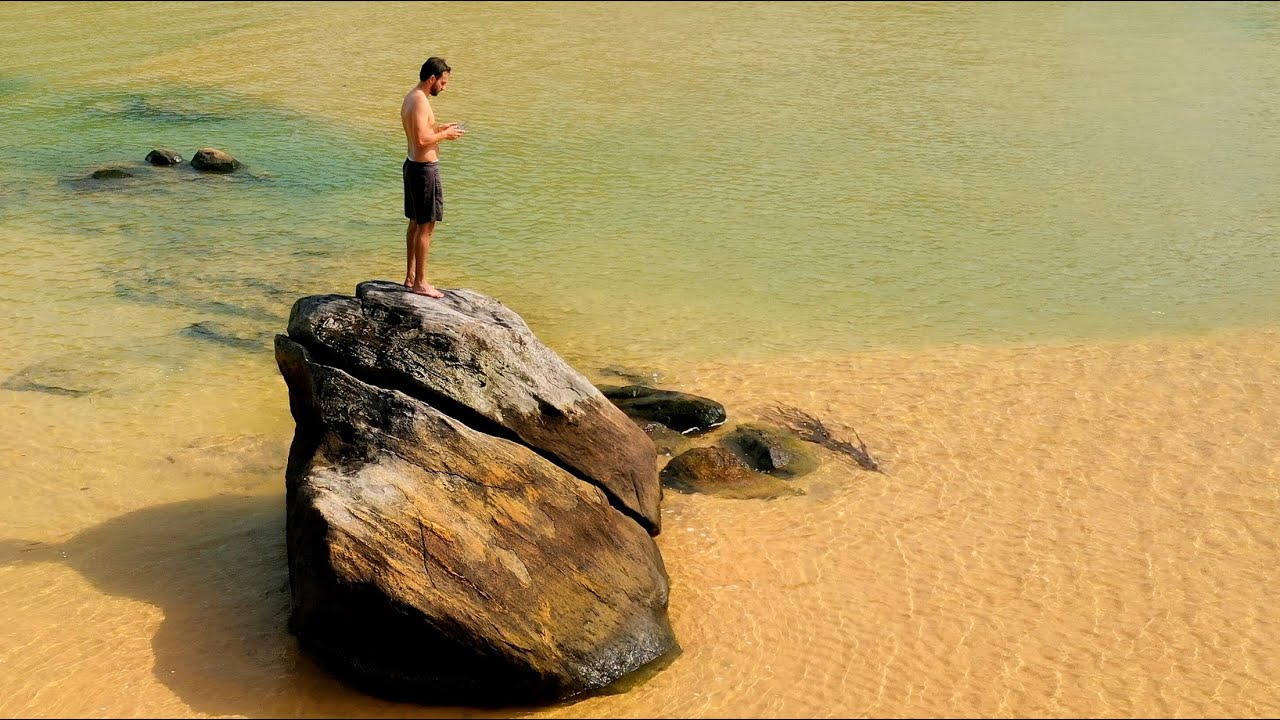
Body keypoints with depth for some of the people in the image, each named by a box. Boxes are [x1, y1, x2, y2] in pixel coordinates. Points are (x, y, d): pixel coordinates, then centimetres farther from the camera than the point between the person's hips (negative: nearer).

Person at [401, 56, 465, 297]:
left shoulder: (411, 97, 10)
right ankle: (420, 283, 3)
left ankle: (410, 277, 26)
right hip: (425, 169, -11)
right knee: (426, 227, -3)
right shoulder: (420, 101, -21)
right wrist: (445, 135, -14)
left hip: (413, 165, 11)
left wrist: (439, 129, 11)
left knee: (415, 224, 17)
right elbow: (421, 140, -28)